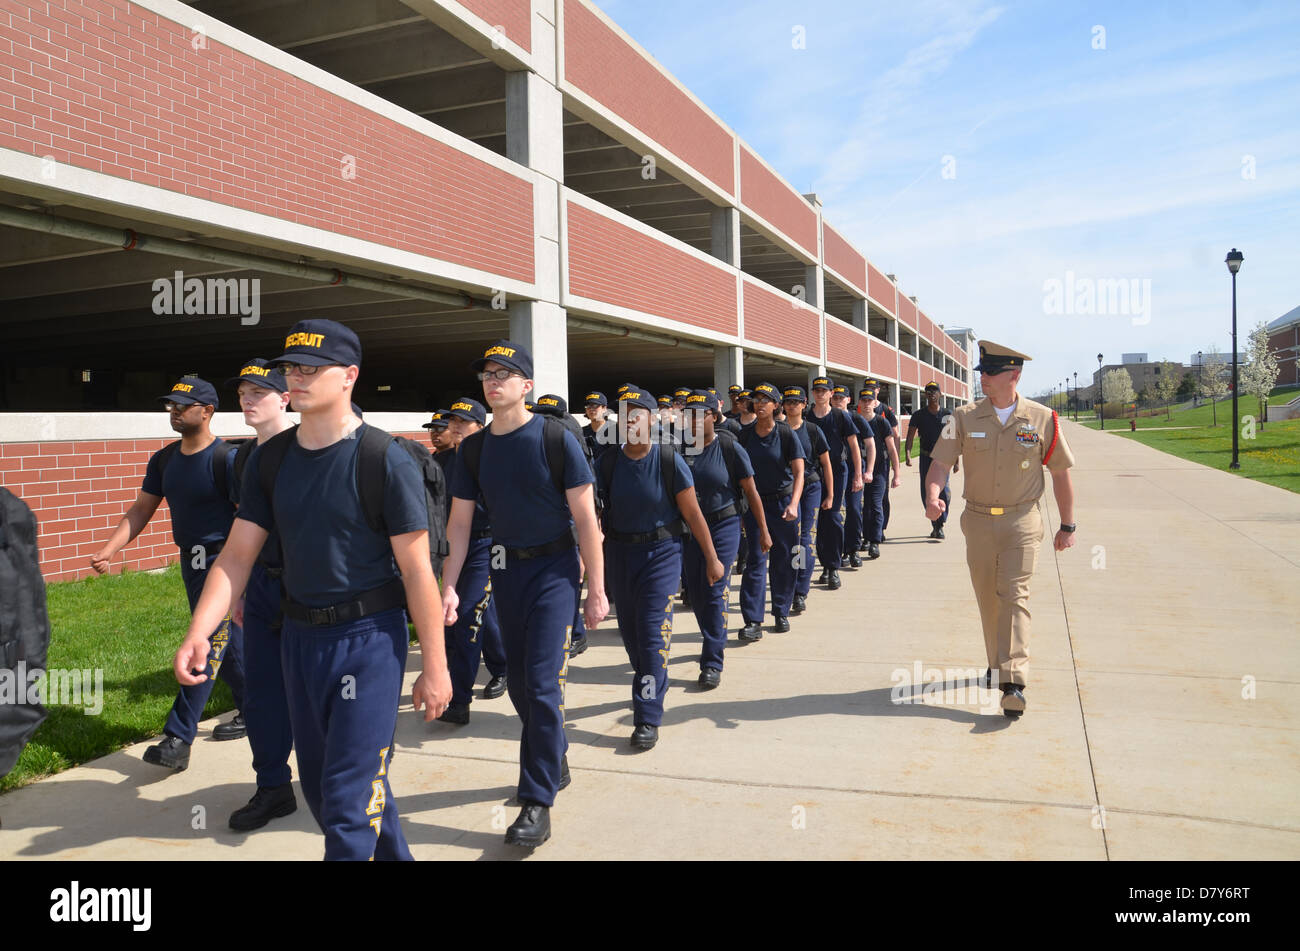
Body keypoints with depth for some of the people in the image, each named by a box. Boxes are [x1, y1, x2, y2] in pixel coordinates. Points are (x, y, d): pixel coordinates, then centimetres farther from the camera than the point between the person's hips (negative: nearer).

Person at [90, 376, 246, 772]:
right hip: (191, 562, 8)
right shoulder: (164, 460, 9)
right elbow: (142, 509, 11)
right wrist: (108, 550, -2)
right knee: (225, 643, 17)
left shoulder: (226, 458, -14)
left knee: (206, 647, -9)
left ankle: (178, 740, -7)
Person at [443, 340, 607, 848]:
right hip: (505, 567, 5)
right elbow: (459, 523, 5)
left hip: (553, 568, -5)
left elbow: (585, 518, -11)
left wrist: (596, 589, -11)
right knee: (518, 681, 14)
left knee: (542, 683, -9)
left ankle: (538, 802, 2)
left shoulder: (556, 439, -12)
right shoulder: (473, 448, 1)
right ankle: (555, 758, 37)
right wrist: (449, 587, -3)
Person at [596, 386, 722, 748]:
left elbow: (692, 513, -6)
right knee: (630, 631, 13)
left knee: (653, 635, -8)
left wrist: (711, 558, -2)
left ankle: (648, 718, -2)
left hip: (661, 551, -4)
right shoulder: (609, 461, -3)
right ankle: (651, 686, 38)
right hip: (619, 552, 4)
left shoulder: (669, 460, -11)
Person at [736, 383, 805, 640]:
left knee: (784, 561, 7)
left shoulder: (786, 434, -6)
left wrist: (793, 504, -27)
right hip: (755, 503, 1)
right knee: (756, 560, -4)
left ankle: (781, 613, 23)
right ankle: (753, 621, -6)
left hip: (784, 501, -1)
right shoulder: (745, 436, 2)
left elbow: (798, 472, -13)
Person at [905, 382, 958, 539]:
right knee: (926, 494, 3)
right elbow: (910, 436, -4)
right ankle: (935, 525, 20)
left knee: (943, 489, -18)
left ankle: (940, 525, -7)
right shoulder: (919, 415, 4)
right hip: (926, 457, 2)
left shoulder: (948, 414, 4)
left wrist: (957, 459, 4)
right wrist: (907, 454, -20)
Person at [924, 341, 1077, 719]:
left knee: (1014, 595, -12)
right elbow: (939, 462, -7)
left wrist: (1067, 526, 6)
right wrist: (932, 497, -28)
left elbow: (1061, 473, 4)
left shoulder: (1042, 419, -4)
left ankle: (1013, 682, -15)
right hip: (978, 521, 3)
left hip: (1022, 521, -2)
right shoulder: (965, 417, -2)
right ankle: (997, 664, 29)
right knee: (987, 598, 11)